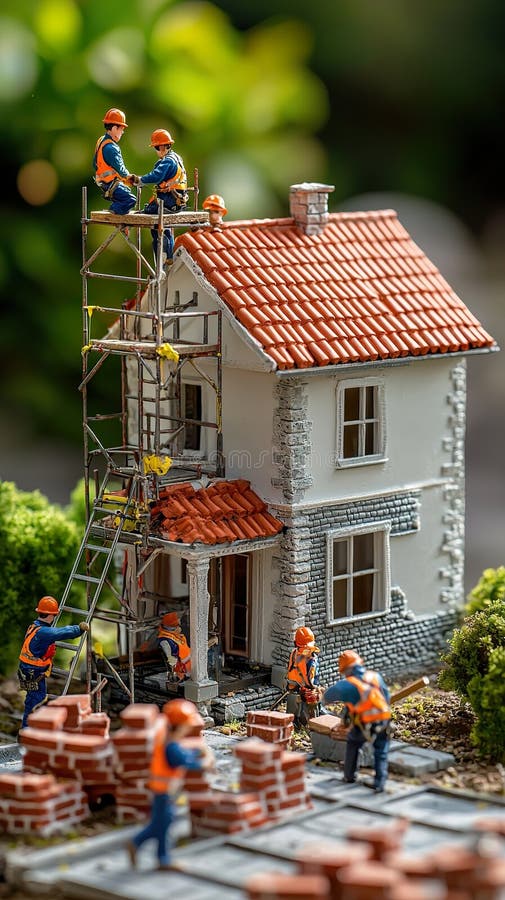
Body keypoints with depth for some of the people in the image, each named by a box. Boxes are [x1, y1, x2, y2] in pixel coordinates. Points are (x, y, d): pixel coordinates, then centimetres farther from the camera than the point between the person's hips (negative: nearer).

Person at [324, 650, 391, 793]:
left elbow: (328, 696, 6)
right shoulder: (376, 676, 3)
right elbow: (386, 697, 8)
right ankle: (380, 782, 1)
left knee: (353, 742, 27)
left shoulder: (347, 684, -8)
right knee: (381, 753, 14)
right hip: (383, 721, 2)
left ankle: (350, 775, 32)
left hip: (364, 725, -2)